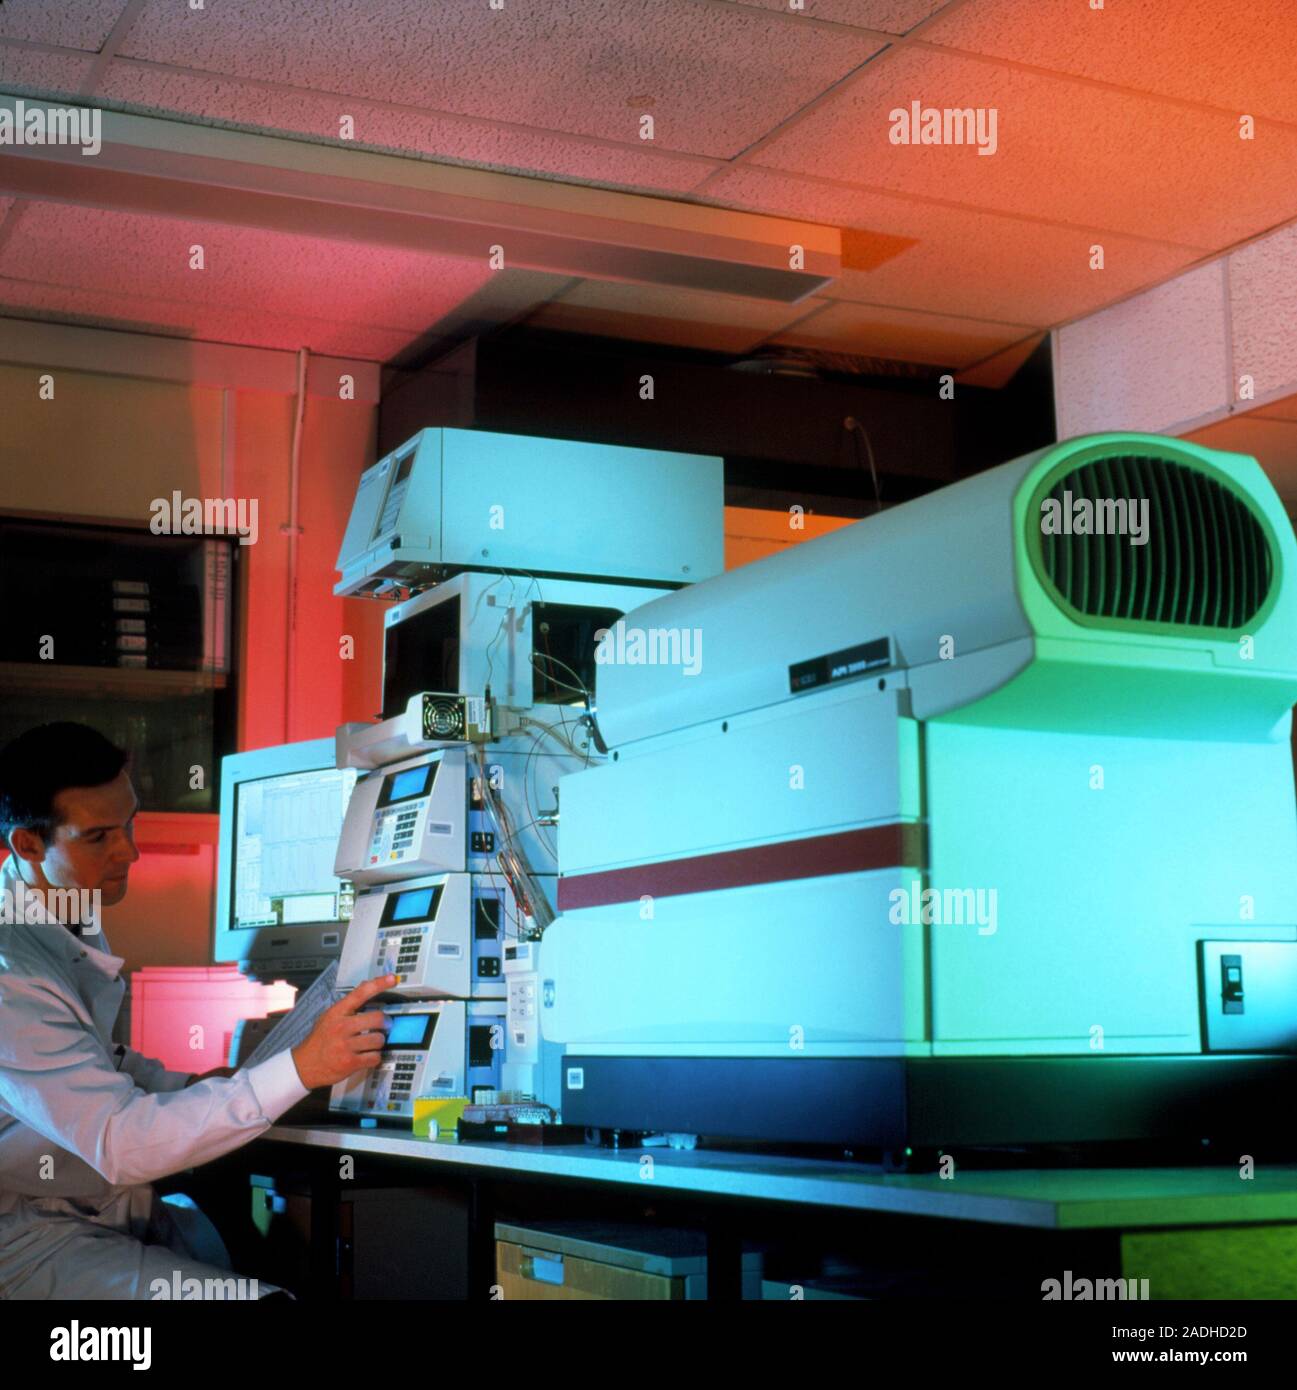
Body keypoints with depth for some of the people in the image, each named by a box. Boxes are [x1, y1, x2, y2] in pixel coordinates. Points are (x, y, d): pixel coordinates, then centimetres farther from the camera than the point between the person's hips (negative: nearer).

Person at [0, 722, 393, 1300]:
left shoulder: (70, 913, 5)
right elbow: (118, 1143, -28)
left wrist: (180, 1086, 3)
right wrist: (300, 1069, -32)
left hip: (113, 1201, 9)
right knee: (263, 1296, -25)